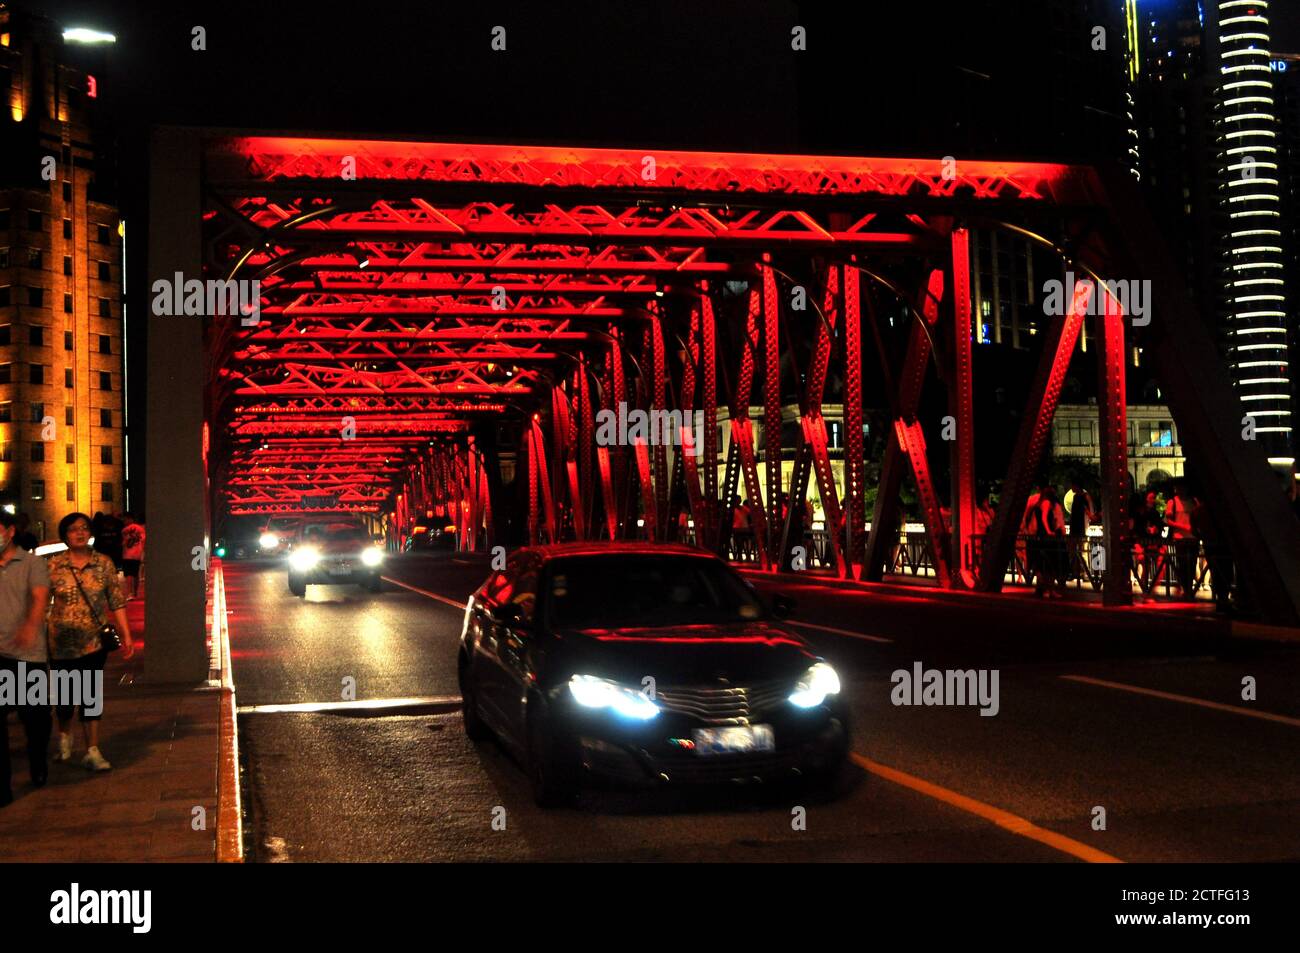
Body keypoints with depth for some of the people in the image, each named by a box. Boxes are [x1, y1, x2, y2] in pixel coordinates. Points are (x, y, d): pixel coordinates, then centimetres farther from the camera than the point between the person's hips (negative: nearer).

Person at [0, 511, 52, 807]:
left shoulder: (32, 563, 1)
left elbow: (40, 597, -15)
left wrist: (31, 626, -33)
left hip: (28, 653, -2)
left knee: (35, 716, 7)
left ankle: (38, 765, 33)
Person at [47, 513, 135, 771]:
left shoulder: (104, 563, 0)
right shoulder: (53, 565, -3)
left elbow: (117, 601, 1)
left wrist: (126, 636, -2)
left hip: (95, 641, 0)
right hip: (62, 641, 0)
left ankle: (92, 752, 5)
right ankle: (64, 736, 39)